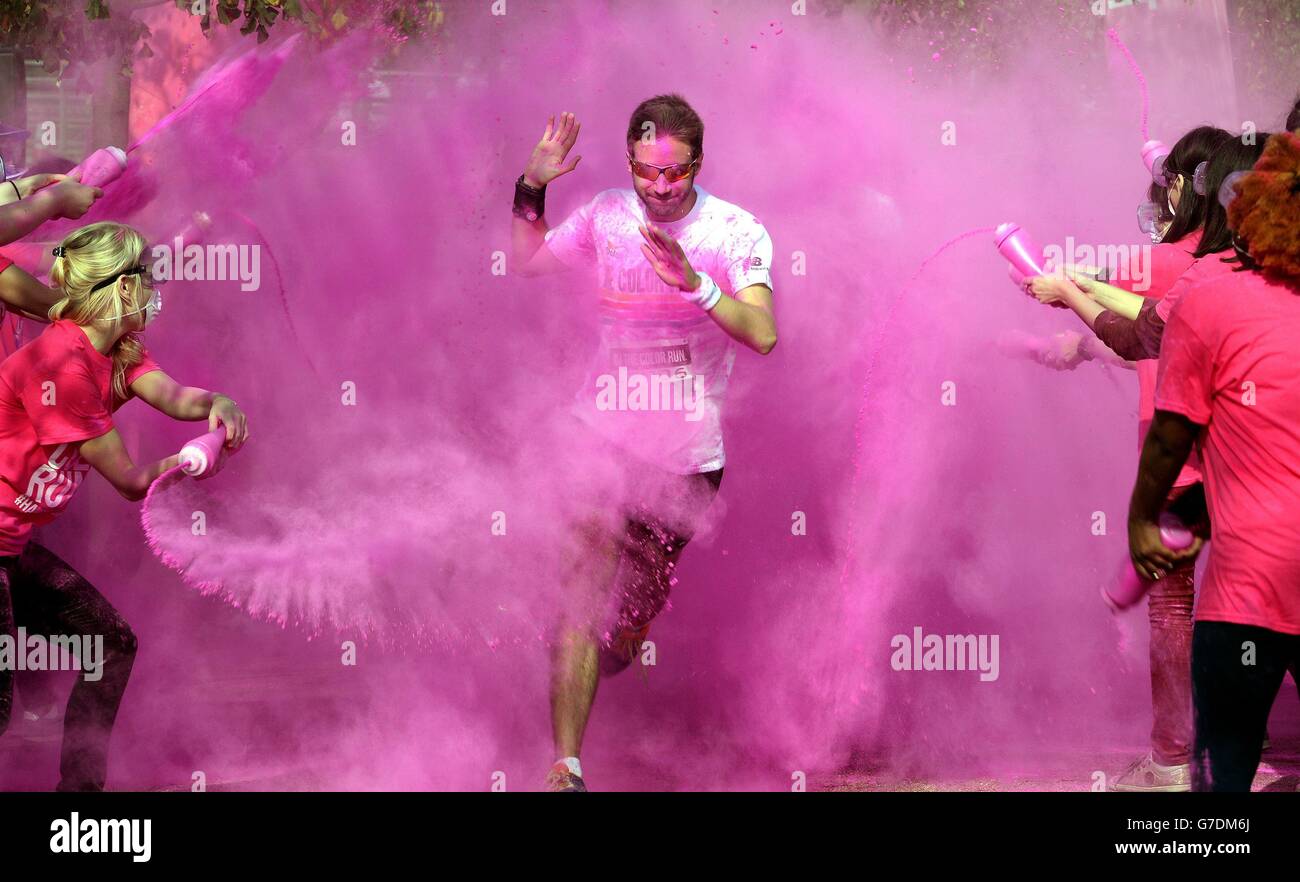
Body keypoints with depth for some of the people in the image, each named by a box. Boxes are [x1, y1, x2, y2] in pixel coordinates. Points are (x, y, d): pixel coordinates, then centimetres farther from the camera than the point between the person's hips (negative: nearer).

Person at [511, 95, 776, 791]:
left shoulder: (736, 231, -10)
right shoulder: (606, 216, 0)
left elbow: (762, 334, -24)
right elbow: (527, 260, 17)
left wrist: (694, 282, -38)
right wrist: (531, 189, 0)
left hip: (688, 456, -1)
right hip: (602, 439, 1)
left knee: (636, 614, 14)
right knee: (584, 596, -13)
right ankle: (565, 767, -14)